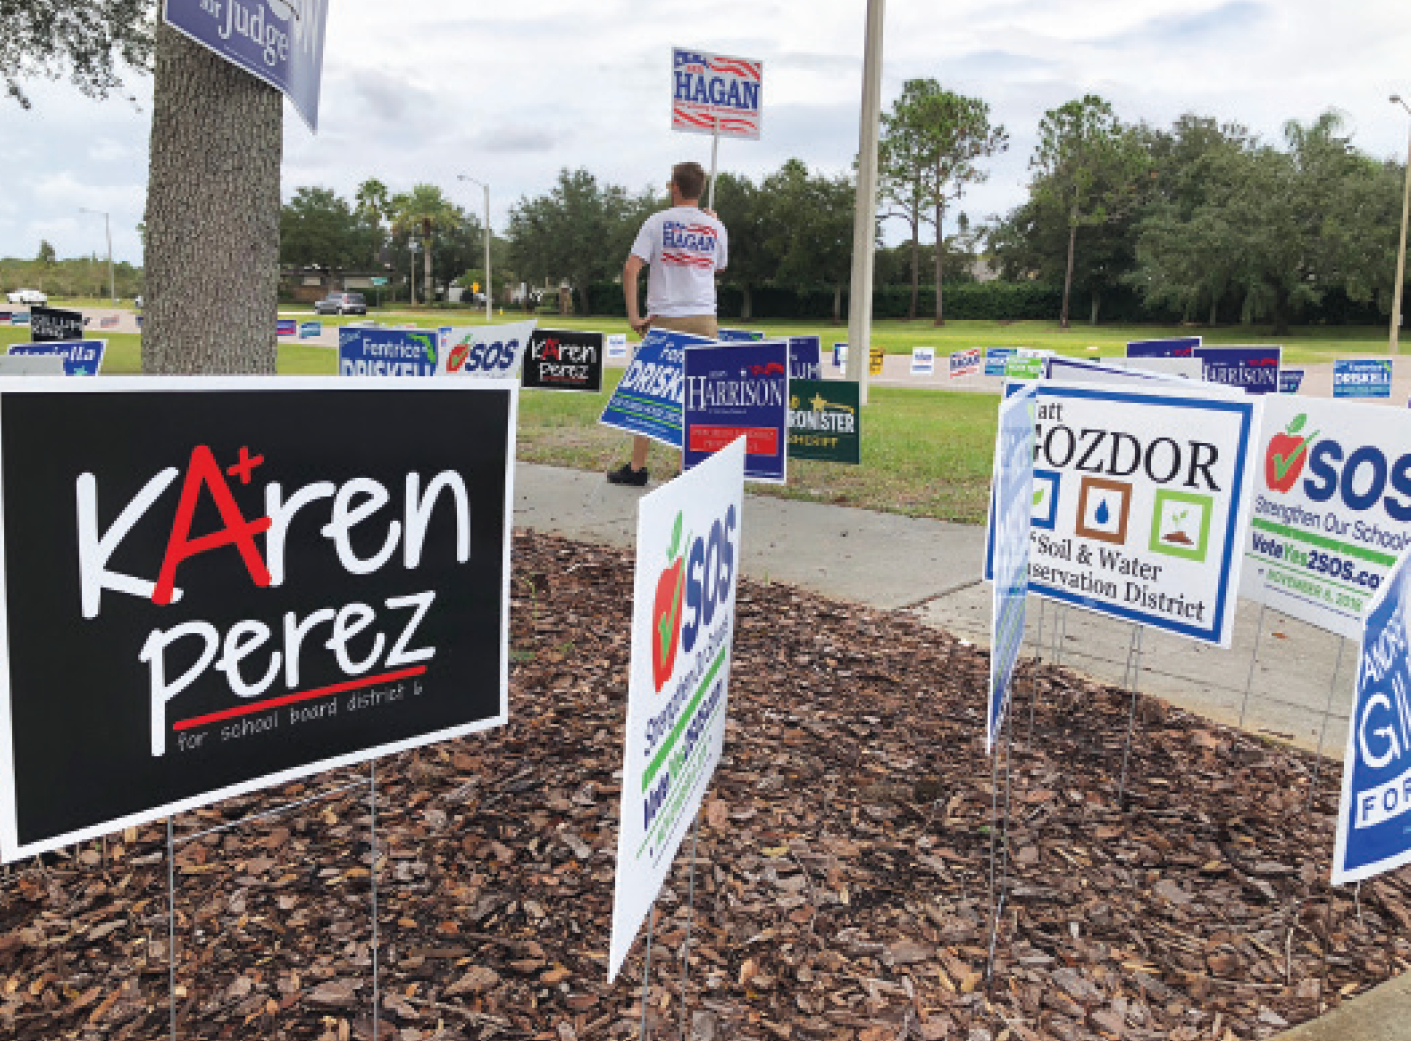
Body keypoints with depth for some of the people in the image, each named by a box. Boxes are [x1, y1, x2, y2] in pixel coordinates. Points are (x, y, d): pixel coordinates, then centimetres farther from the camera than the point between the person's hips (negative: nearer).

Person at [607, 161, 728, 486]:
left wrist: (633, 317, -5)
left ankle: (636, 467, 9)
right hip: (704, 319, 2)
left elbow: (630, 269, -8)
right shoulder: (715, 227, 8)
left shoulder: (658, 222, 0)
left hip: (664, 320, -2)